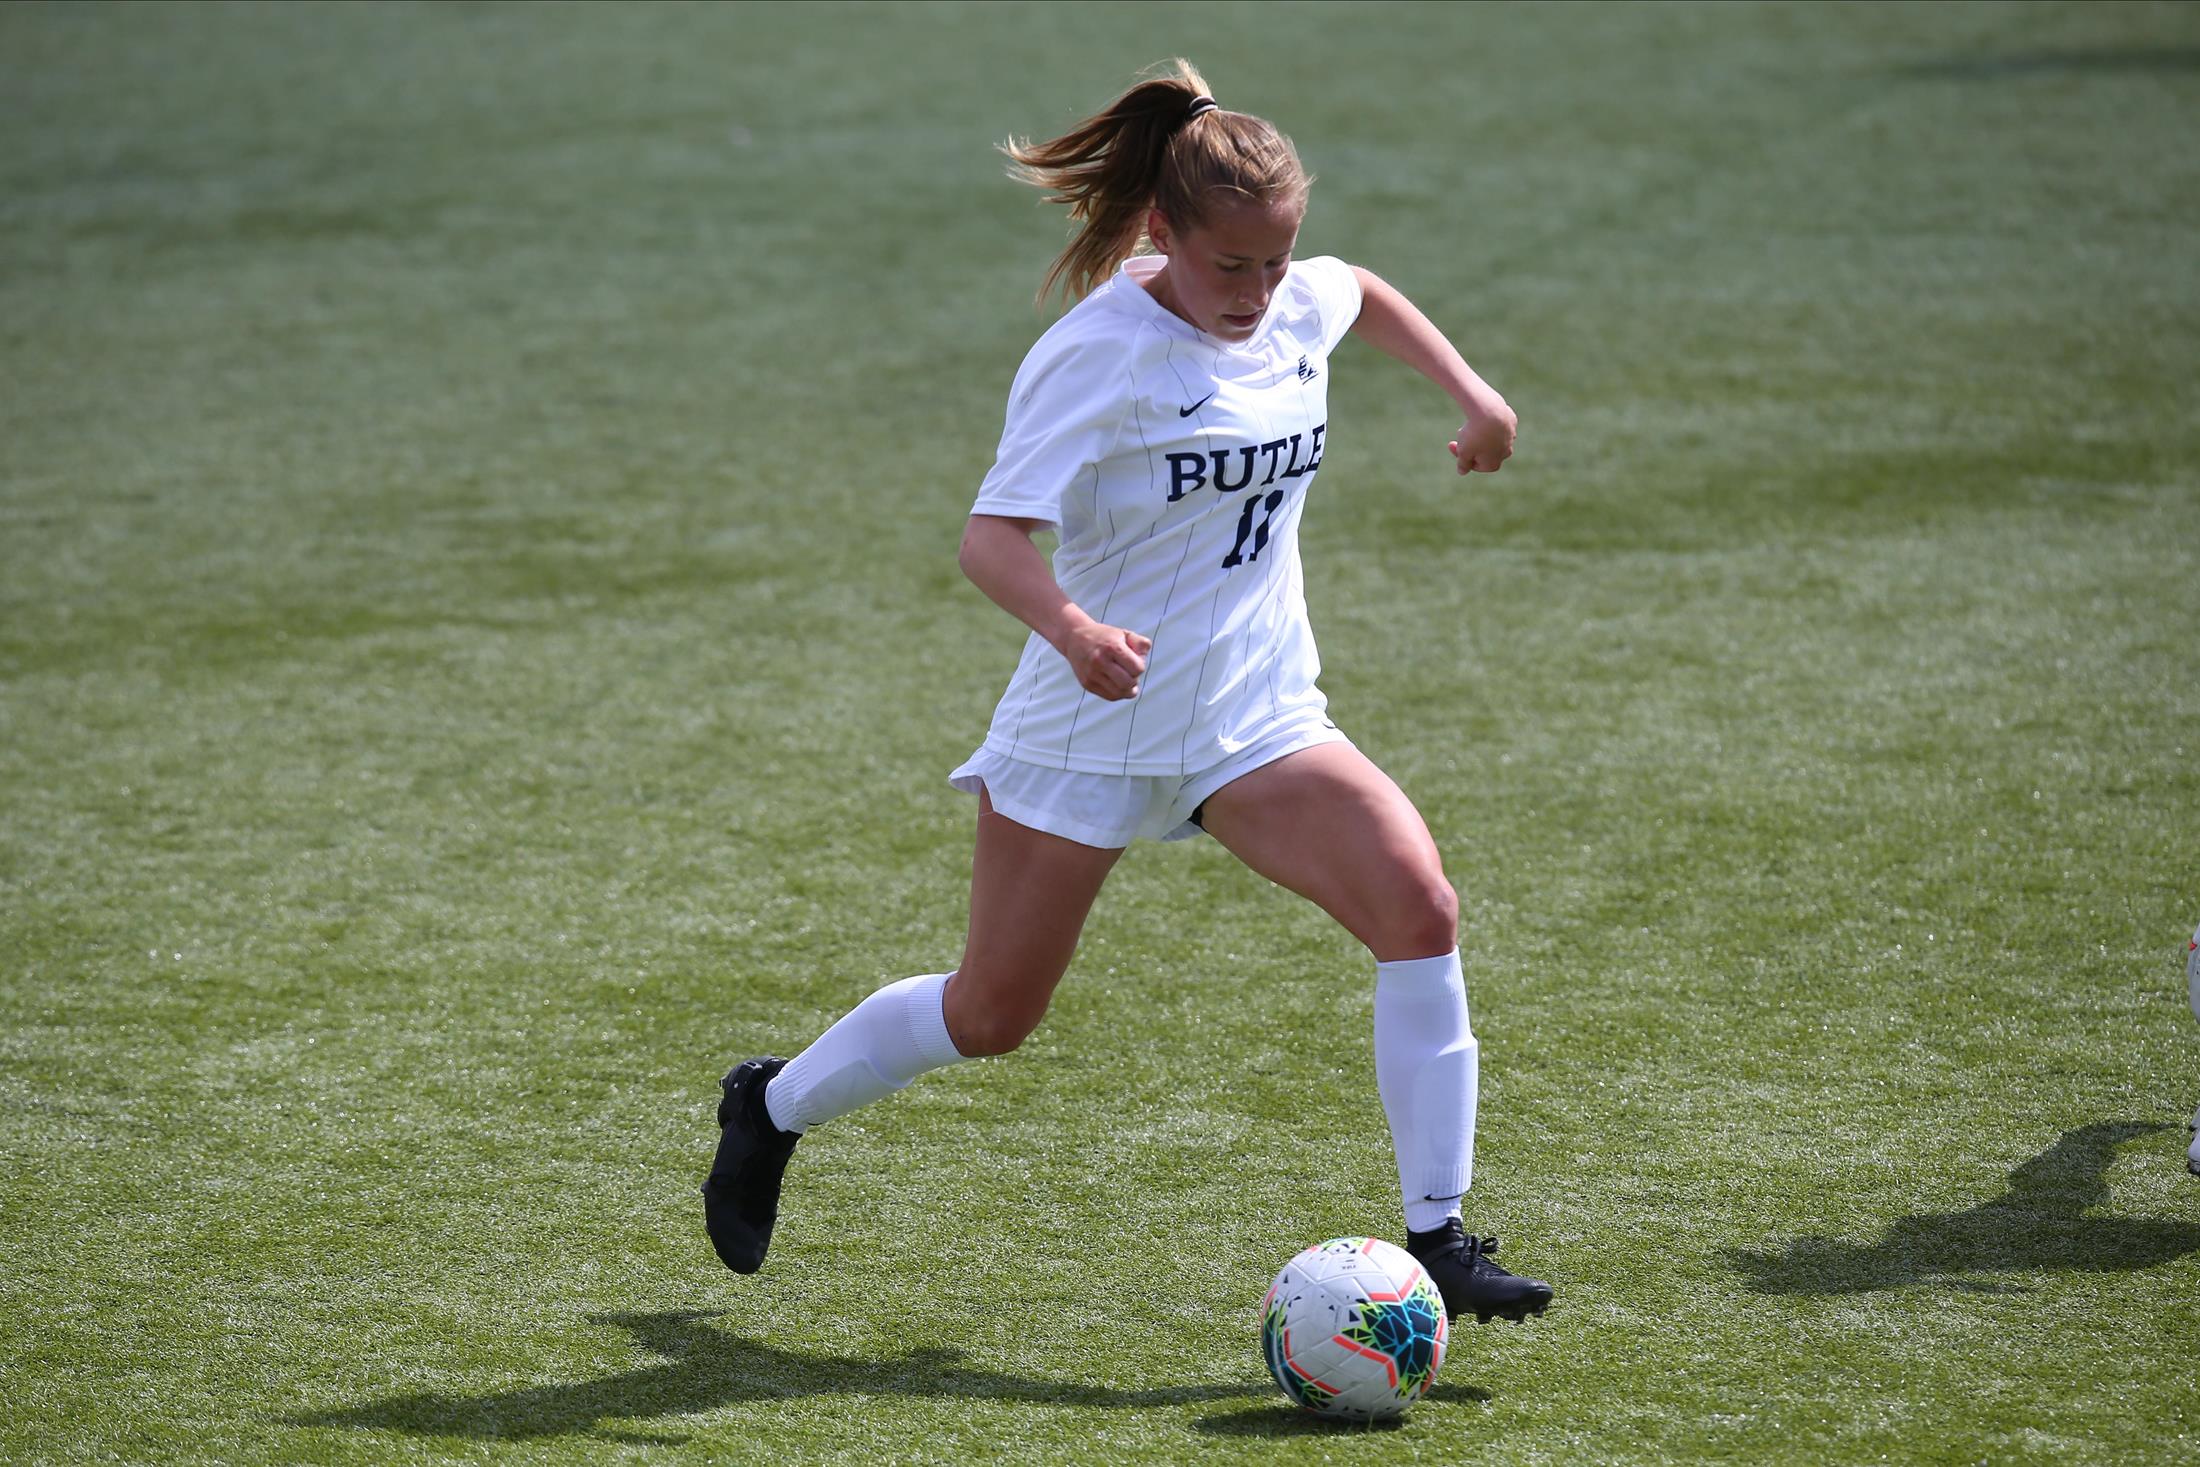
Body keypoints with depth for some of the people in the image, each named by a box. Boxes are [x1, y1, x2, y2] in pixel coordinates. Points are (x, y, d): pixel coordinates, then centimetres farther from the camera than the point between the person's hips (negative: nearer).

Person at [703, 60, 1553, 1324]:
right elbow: (994, 536, -26)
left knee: (1419, 902, -19)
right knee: (995, 1012, 8)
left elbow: (1370, 297, 27)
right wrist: (1072, 628, -44)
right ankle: (775, 1107, 37)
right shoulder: (1100, 354, -19)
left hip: (1256, 722, 5)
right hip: (1091, 728, -5)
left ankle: (1436, 1236, -13)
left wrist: (1474, 394, 22)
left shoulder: (1302, 305, 0)